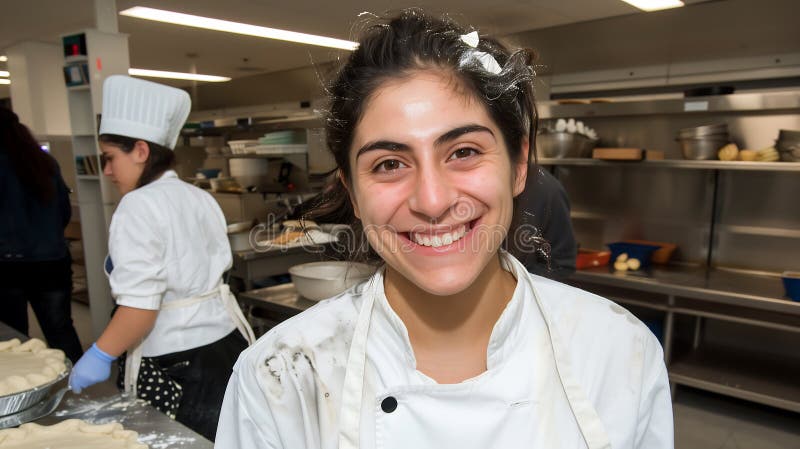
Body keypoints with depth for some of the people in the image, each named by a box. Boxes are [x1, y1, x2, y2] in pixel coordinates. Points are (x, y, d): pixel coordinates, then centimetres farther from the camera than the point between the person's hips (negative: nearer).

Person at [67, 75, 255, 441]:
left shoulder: (138, 208, -15)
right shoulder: (200, 198, 8)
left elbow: (140, 304, -20)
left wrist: (101, 355, -10)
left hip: (170, 365, -7)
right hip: (228, 343, 8)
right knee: (220, 440, 16)